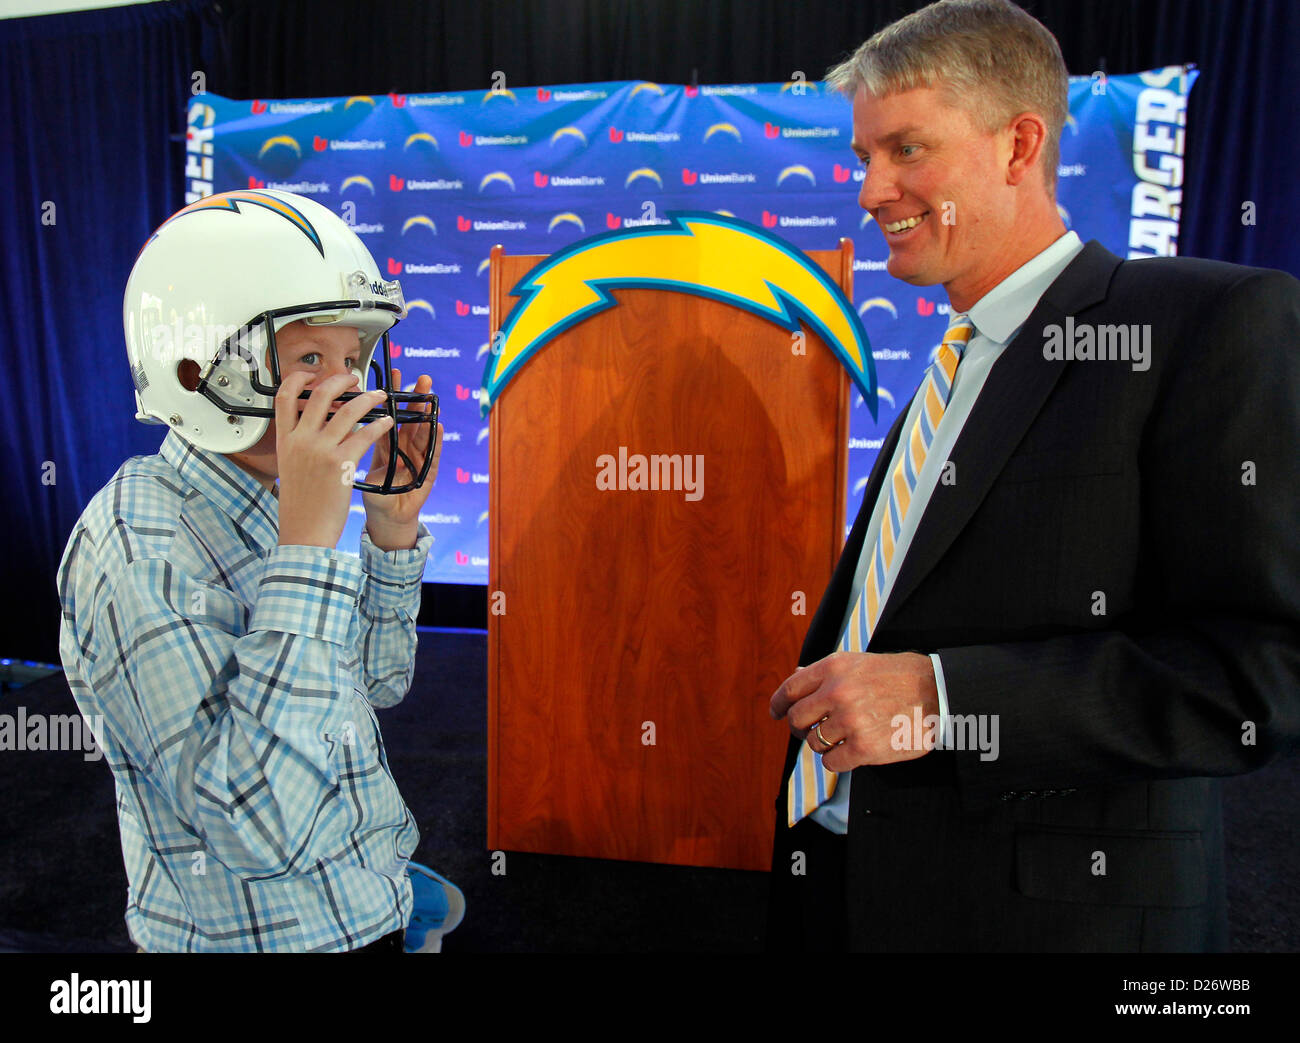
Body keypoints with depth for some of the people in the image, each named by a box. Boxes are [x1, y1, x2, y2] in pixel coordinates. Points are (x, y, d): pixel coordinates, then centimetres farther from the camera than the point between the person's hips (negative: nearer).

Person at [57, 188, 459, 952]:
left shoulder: (286, 511, -2)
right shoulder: (134, 548, -25)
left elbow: (378, 683, 8)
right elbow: (261, 826, -34)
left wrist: (395, 524, -6)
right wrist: (308, 543, -35)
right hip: (264, 936, -7)